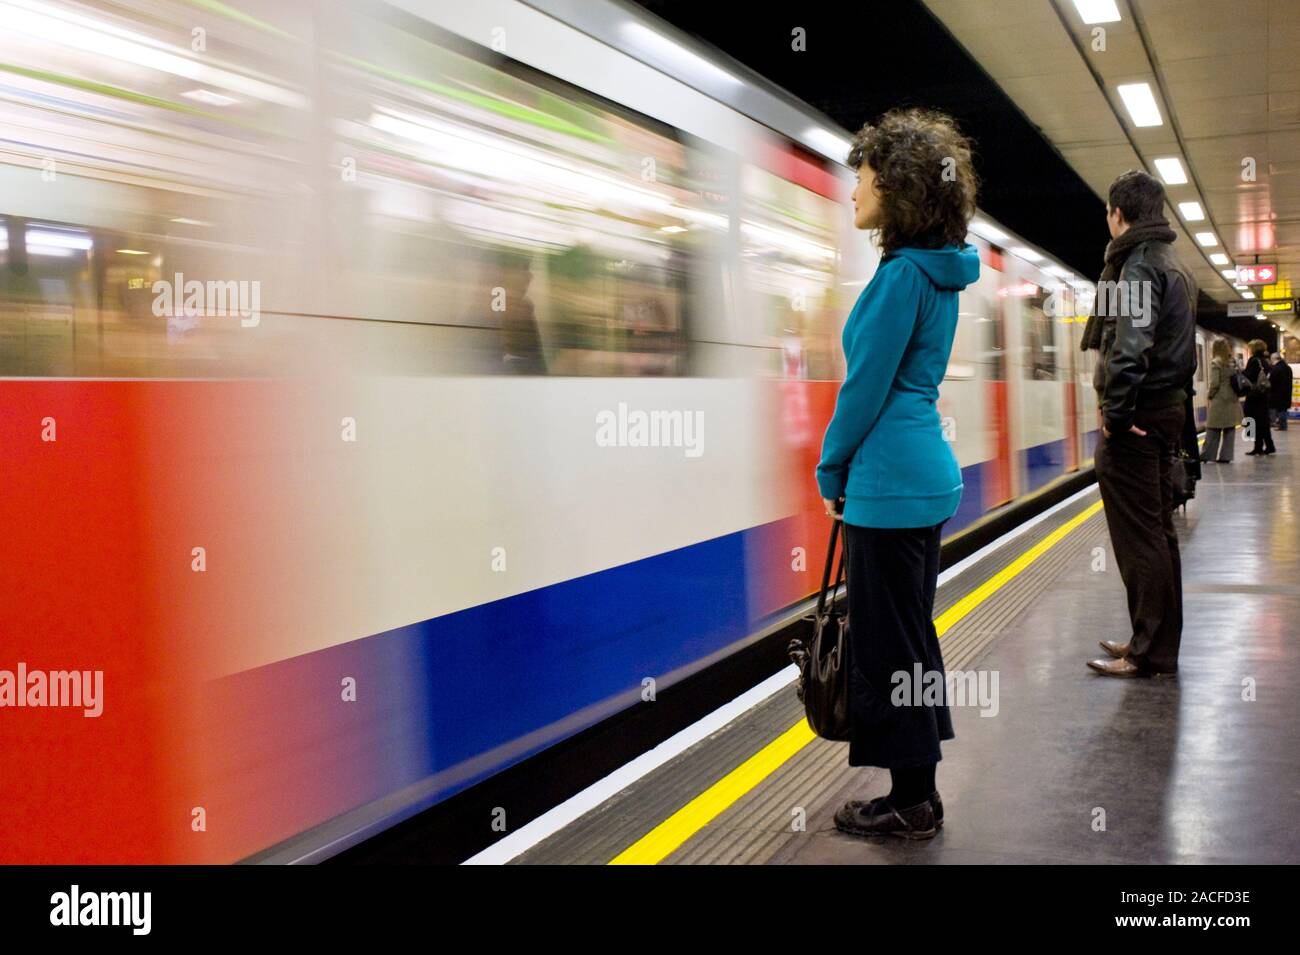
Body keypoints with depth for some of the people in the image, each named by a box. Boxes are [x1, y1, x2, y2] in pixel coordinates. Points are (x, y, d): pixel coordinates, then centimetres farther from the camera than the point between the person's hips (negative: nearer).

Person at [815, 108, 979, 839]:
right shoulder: (939, 271, 12)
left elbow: (866, 386, -16)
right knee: (912, 636, 16)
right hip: (927, 476, 10)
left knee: (889, 643, 1)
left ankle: (911, 806, 13)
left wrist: (832, 472, -4)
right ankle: (919, 794, 26)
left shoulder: (903, 274, -16)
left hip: (891, 485, -10)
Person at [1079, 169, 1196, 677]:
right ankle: (1156, 641, 24)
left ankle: (1150, 653, -1)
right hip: (1167, 408, 10)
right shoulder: (1174, 265, 18)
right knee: (1158, 532, 15)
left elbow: (1129, 345, -24)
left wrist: (1115, 411, -18)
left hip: (1136, 415, -10)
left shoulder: (1138, 264, -12)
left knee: (1139, 538, -5)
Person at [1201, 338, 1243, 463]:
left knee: (1213, 429, 1)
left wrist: (1209, 395, 2)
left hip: (1219, 400, -5)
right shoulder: (1234, 362, 8)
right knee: (1230, 429, 7)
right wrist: (1236, 392, 15)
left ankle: (1208, 456, 3)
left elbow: (1214, 383, -13)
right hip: (1233, 399, 5)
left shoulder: (1215, 362, -8)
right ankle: (1226, 456, 7)